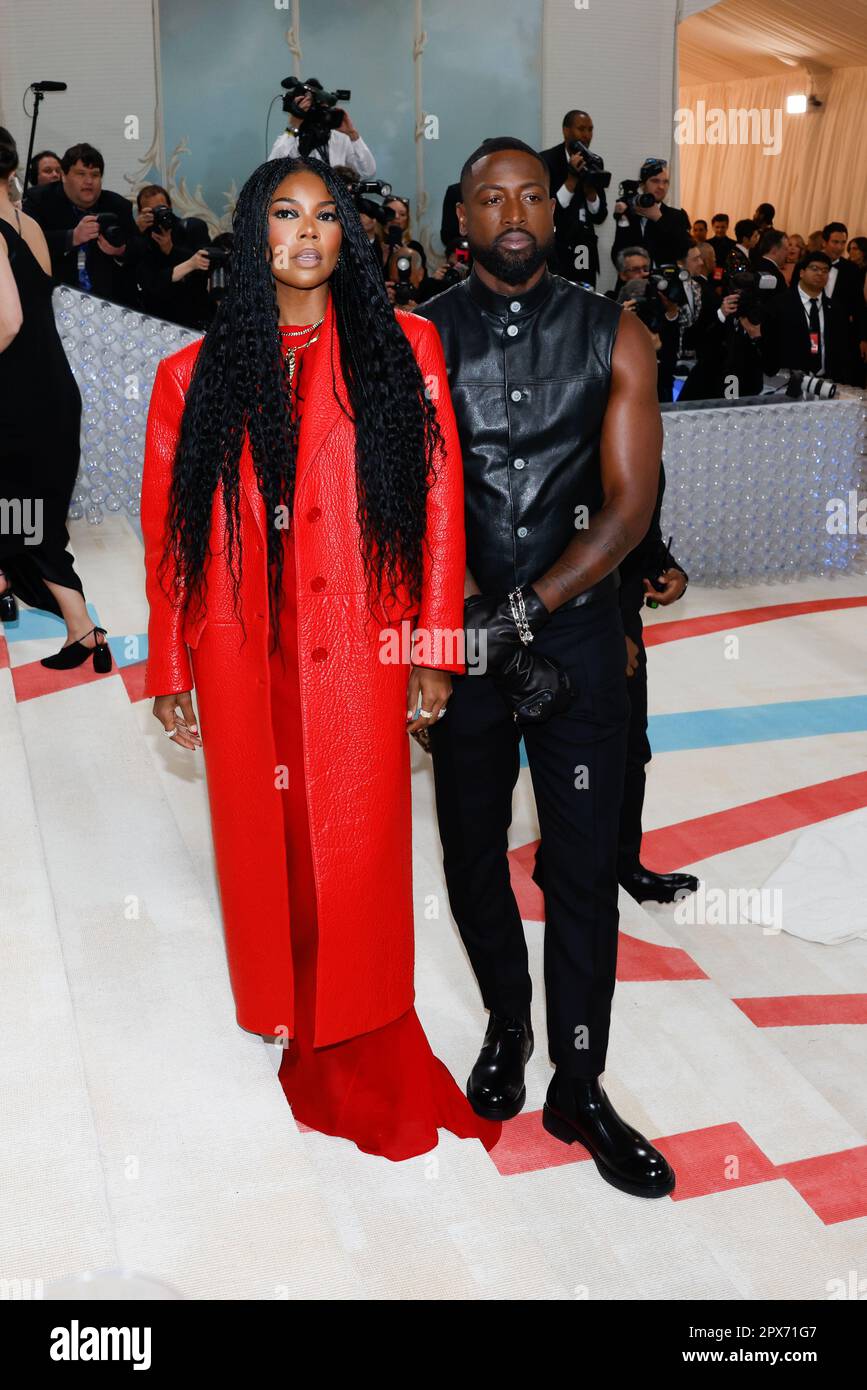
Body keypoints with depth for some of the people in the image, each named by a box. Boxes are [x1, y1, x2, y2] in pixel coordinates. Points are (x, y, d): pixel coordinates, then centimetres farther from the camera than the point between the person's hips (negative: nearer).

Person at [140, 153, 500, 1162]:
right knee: (265, 847, 10)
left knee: (359, 856, 3)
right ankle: (294, 1029, 34)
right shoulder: (195, 375, 6)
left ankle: (359, 1056, 25)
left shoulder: (403, 350, 4)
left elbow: (441, 503, 1)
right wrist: (170, 673, 6)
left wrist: (433, 649, -2)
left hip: (359, 658, -1)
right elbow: (166, 532, 7)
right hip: (243, 663, 2)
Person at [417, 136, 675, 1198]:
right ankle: (506, 1024, 36)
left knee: (583, 863, 3)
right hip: (458, 632, 1)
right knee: (472, 852, 12)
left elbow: (629, 503, -5)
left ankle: (579, 1088, 19)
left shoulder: (612, 337, 2)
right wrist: (464, 616, -14)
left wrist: (525, 611, -15)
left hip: (577, 628, 0)